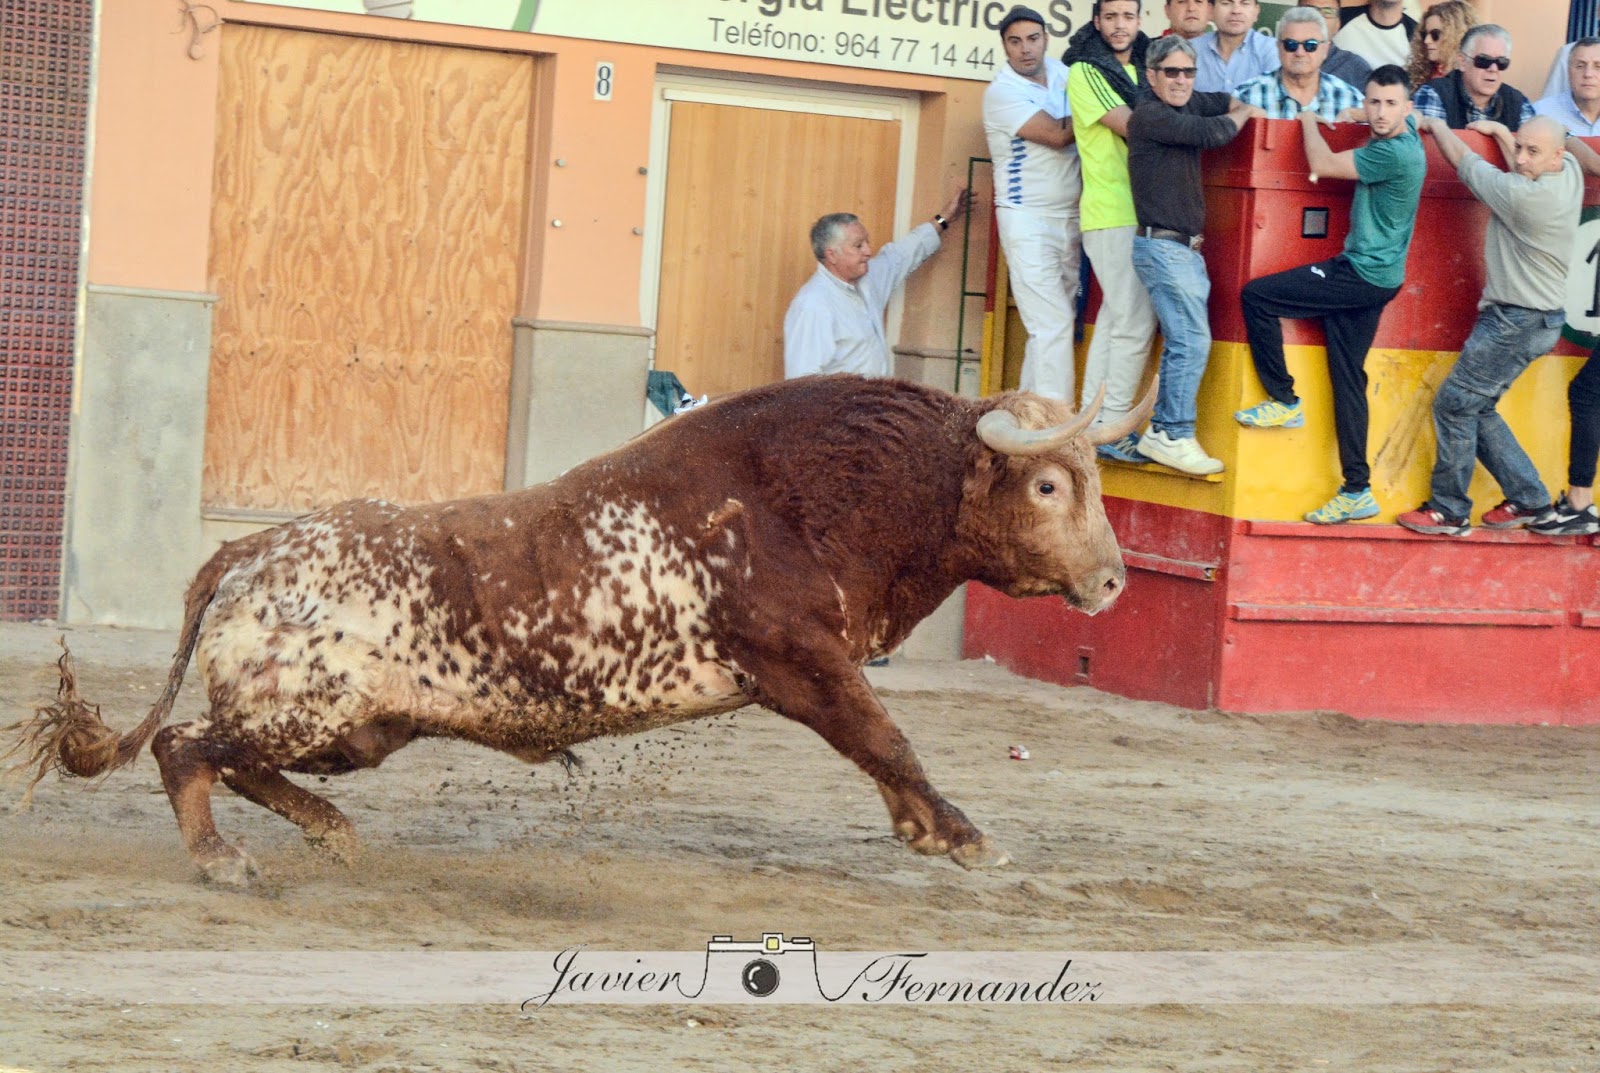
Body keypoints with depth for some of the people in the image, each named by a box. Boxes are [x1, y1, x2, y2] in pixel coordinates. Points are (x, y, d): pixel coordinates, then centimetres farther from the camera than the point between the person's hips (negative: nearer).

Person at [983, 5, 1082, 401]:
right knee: (1052, 324, -11)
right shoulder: (1002, 92, -12)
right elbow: (1056, 134, -19)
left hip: (1070, 216, 6)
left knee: (1054, 322, 7)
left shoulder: (1059, 72, 7)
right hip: (1028, 220, -6)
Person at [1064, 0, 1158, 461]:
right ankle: (1111, 430, -6)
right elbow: (1129, 127, -15)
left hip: (1142, 211, 8)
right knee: (1136, 322, -10)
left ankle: (1094, 423, 16)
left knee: (1116, 318, 10)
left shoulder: (1141, 71, 17)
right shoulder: (1085, 72, -6)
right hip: (1113, 214, -8)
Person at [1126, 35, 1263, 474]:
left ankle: (1161, 433, 13)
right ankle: (1175, 436, -10)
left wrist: (1243, 108, 10)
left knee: (1181, 343, 8)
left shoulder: (1187, 106, 12)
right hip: (1163, 245, -9)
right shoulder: (1150, 116, -12)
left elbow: (1223, 102, 31)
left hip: (1187, 248, 9)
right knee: (1193, 341, -13)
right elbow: (1212, 133, -19)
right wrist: (1242, 117, 0)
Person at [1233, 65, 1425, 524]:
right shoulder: (1403, 131, 8)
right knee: (1347, 378, 9)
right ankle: (1357, 491, 9)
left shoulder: (1395, 154, -21)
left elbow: (1322, 164, -17)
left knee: (1257, 296, -10)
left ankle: (1284, 400, 2)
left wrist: (1309, 120, 1)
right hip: (1370, 277, 10)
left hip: (1363, 277, -10)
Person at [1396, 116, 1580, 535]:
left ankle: (1450, 510, 2)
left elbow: (1463, 161, -10)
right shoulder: (1570, 170, -1)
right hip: (1543, 317, 10)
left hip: (1517, 322, -10)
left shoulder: (1522, 195, -25)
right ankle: (1528, 498, 17)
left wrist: (1436, 125, 6)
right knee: (1477, 407, 15)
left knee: (1455, 402, -4)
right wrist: (1500, 131, 27)